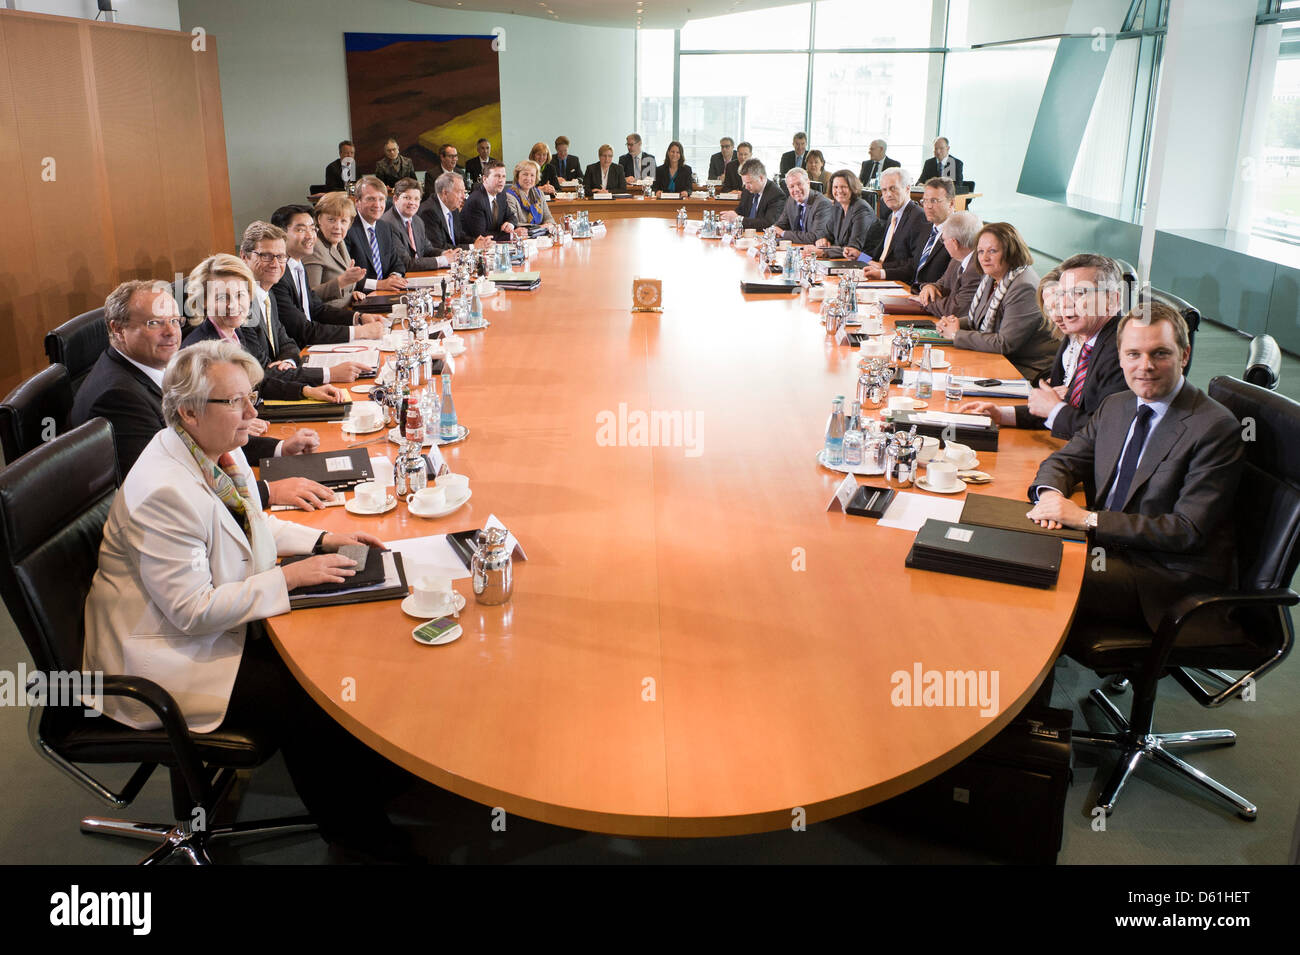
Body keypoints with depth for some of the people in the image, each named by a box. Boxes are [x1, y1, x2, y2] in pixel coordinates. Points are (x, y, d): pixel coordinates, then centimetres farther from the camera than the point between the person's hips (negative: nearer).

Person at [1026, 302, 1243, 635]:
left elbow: (1189, 531, -20)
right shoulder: (1115, 406, 9)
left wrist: (1088, 519, -25)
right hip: (1110, 547, 7)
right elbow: (1064, 461, 14)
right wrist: (1051, 493, -12)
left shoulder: (1215, 427, -14)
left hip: (1173, 573, -7)